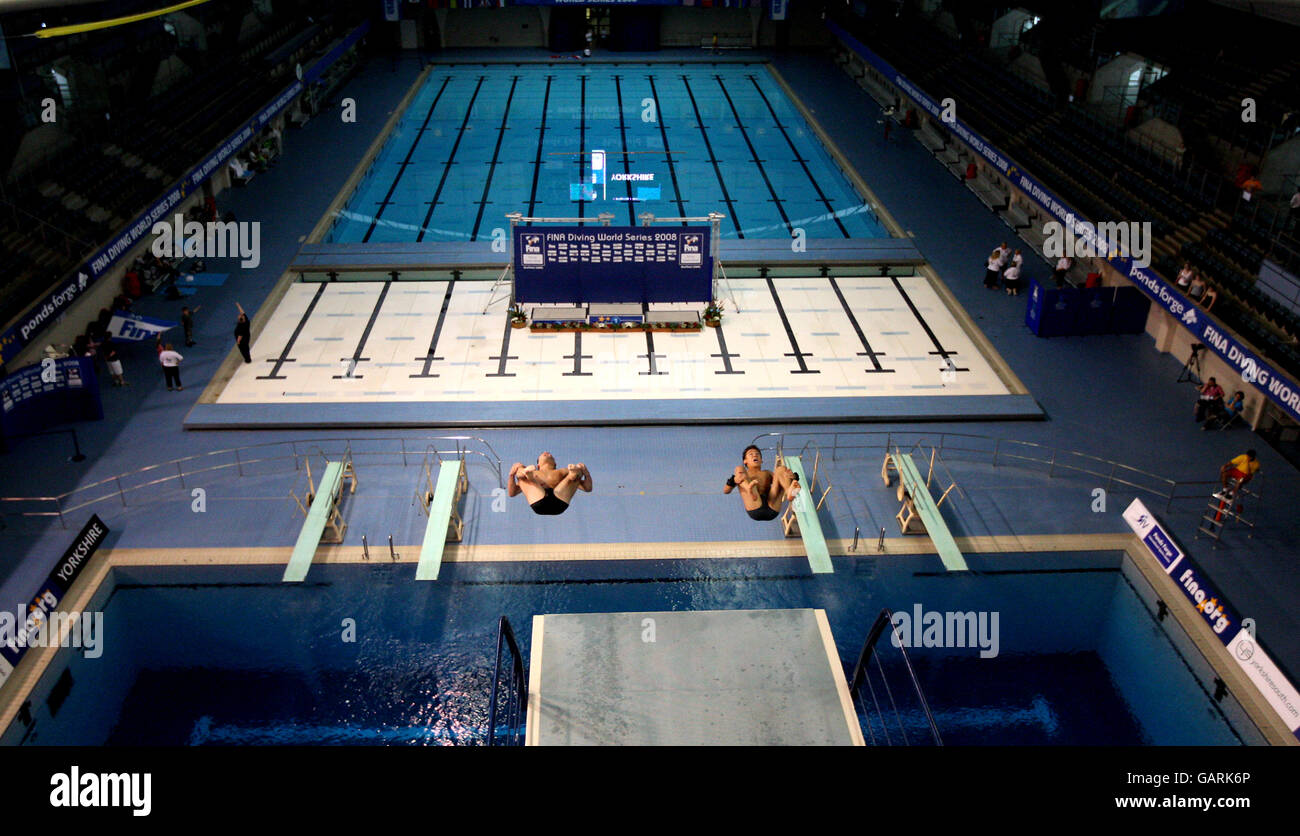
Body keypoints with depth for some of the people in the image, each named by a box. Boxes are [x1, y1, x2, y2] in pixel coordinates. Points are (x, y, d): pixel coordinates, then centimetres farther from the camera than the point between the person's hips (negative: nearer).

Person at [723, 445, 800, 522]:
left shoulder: (767, 473, 36)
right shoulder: (743, 474, 28)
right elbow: (726, 491, 12)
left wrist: (793, 477, -5)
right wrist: (733, 481, -11)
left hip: (772, 509, 2)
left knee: (781, 469, -2)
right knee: (739, 469, -6)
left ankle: (790, 492, -37)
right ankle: (750, 489, -43)